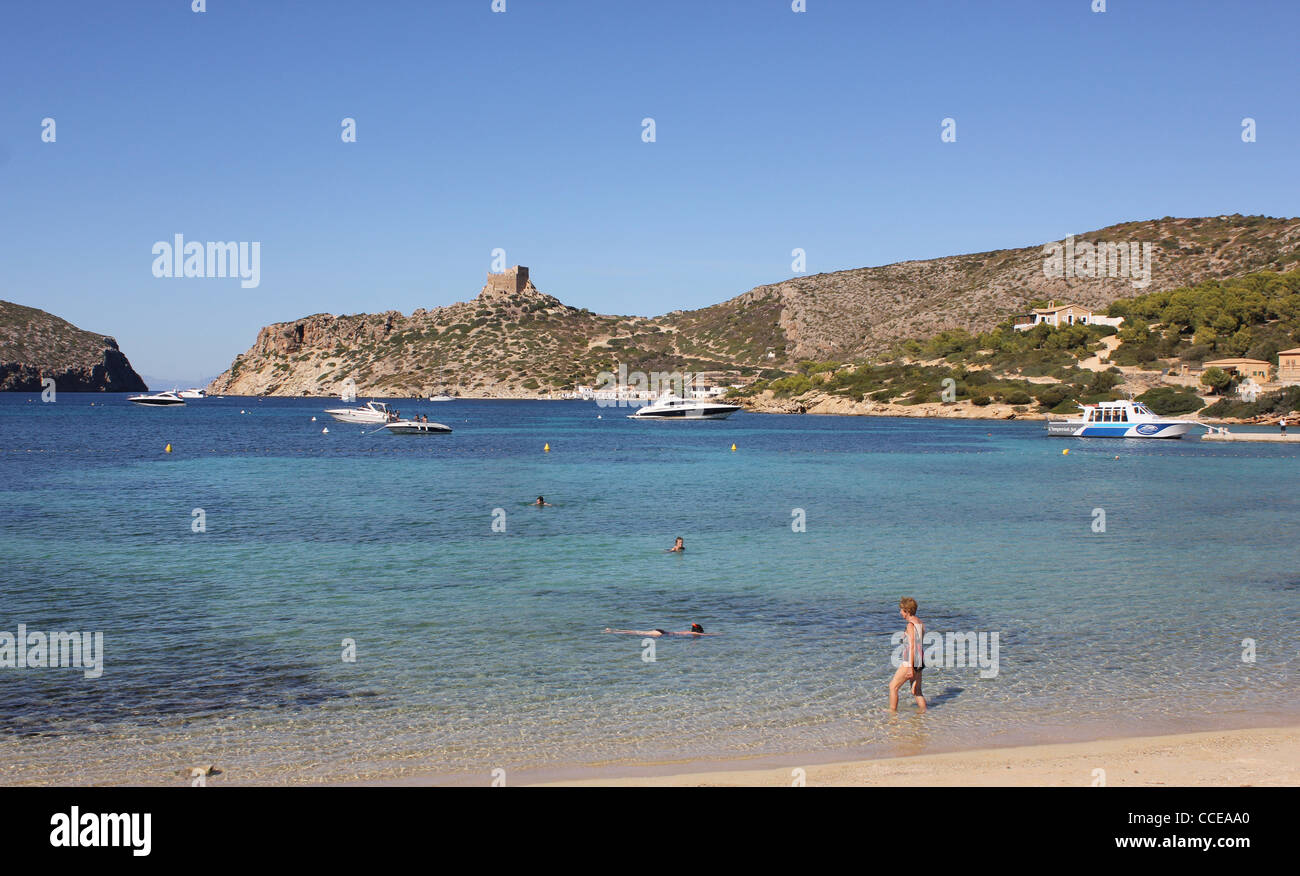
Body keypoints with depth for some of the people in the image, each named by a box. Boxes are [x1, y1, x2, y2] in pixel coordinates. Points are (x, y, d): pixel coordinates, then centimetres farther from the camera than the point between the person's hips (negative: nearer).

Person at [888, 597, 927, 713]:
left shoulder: (911, 625, -15)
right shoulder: (920, 623, 12)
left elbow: (912, 647, -19)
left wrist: (910, 667, -21)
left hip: (910, 661, -9)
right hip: (919, 662, 9)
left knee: (893, 686, 1)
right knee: (916, 691, 13)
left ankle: (892, 711, 5)